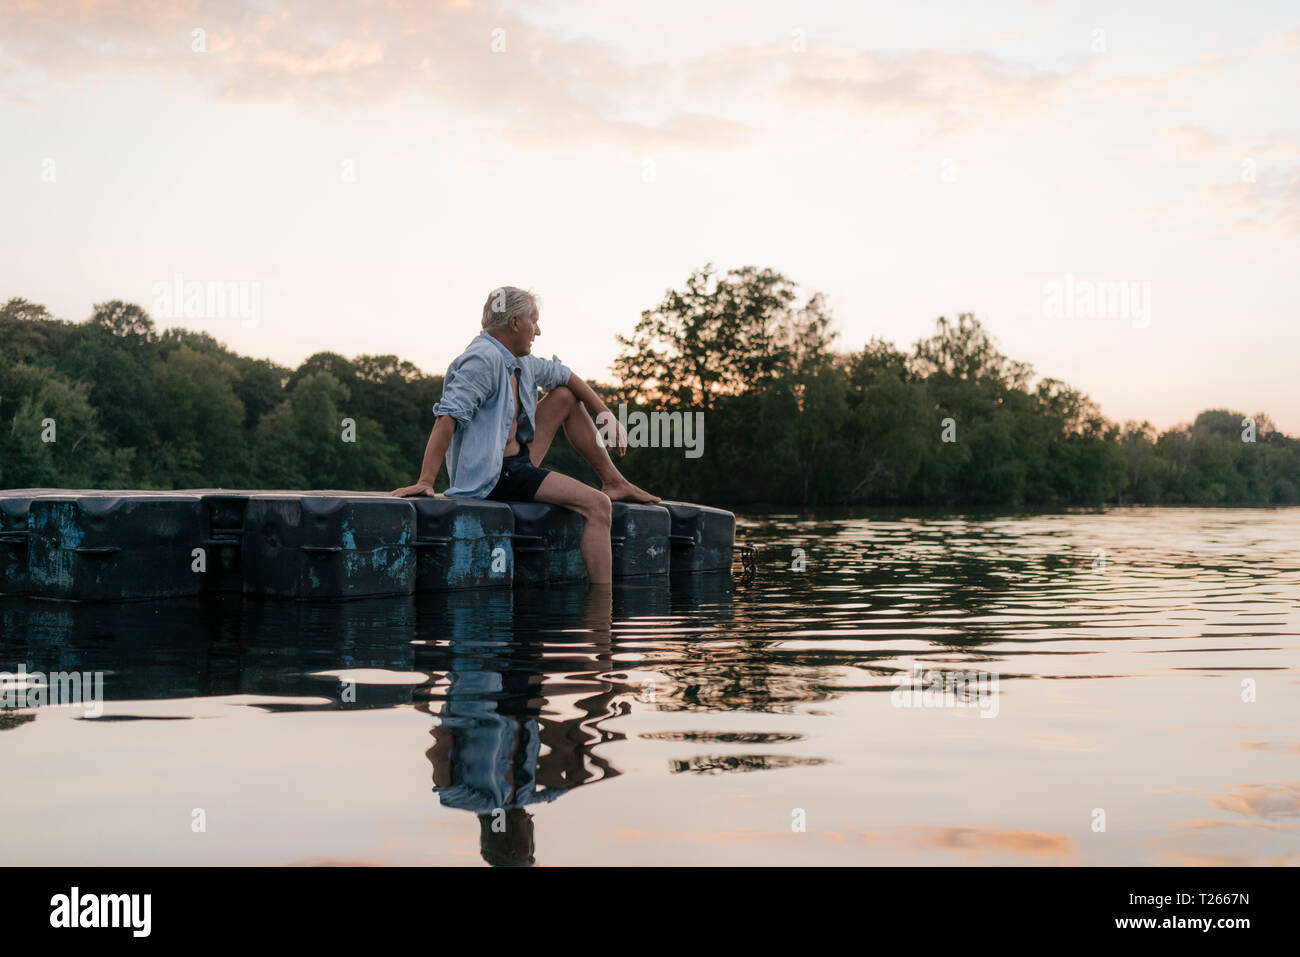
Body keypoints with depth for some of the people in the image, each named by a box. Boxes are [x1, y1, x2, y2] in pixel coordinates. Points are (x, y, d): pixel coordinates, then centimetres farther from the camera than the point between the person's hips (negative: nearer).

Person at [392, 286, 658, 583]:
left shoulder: (520, 362, 12)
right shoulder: (484, 360, -18)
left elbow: (564, 375, 27)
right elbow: (448, 417, -28)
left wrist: (605, 413, 17)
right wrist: (425, 481, -36)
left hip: (519, 459, 11)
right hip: (491, 476, -11)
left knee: (566, 397, 19)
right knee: (597, 506, -17)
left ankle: (614, 482, 22)